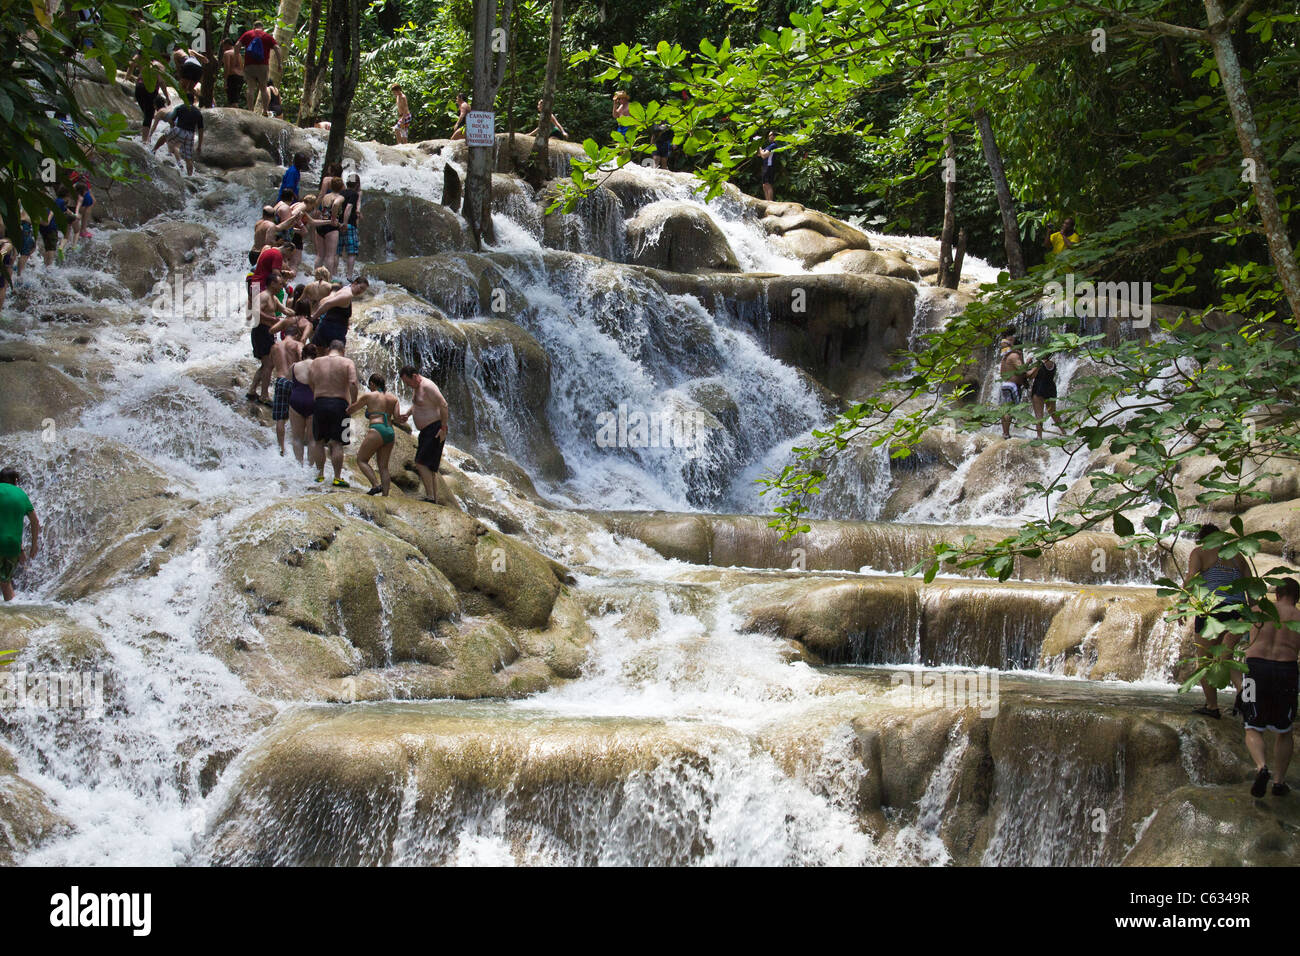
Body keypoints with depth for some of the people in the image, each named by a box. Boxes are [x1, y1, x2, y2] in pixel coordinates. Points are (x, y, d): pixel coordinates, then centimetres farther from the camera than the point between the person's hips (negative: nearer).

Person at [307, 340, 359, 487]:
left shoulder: (315, 362, 7)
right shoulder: (347, 363, -2)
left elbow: (309, 385, 7)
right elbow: (353, 384, -14)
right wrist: (353, 403, -9)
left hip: (320, 403, 2)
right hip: (339, 404, -2)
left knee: (320, 442, 14)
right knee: (336, 443, -2)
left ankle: (320, 474, 19)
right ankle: (337, 478, -3)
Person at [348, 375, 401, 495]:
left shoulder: (369, 396, 5)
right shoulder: (393, 397, 17)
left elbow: (349, 411, 14)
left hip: (377, 430, -6)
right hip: (390, 432, 6)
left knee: (361, 460, 5)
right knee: (383, 466, 8)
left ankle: (376, 485, -13)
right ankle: (385, 495, -1)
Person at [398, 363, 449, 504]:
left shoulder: (427, 386, -19)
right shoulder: (415, 387, 12)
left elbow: (443, 405, -21)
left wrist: (443, 428, -22)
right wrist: (406, 414, 7)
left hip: (435, 429, -10)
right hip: (426, 430, 10)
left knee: (421, 464, -17)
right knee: (429, 468, 8)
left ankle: (430, 498, -16)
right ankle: (435, 501, 10)